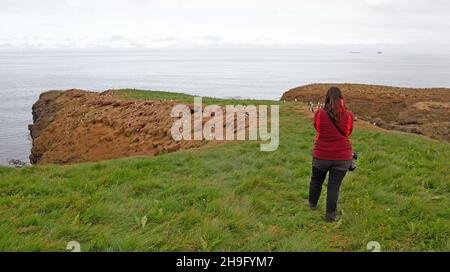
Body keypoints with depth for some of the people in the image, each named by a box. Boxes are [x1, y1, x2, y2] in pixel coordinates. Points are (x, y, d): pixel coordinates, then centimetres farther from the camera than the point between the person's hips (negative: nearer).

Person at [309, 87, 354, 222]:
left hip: (321, 155, 0)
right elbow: (348, 133, 7)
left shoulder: (319, 113, -12)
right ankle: (330, 215, 10)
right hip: (342, 157, 0)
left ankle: (312, 204, 39)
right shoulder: (348, 115, -8)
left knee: (316, 180, 22)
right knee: (334, 185, 6)